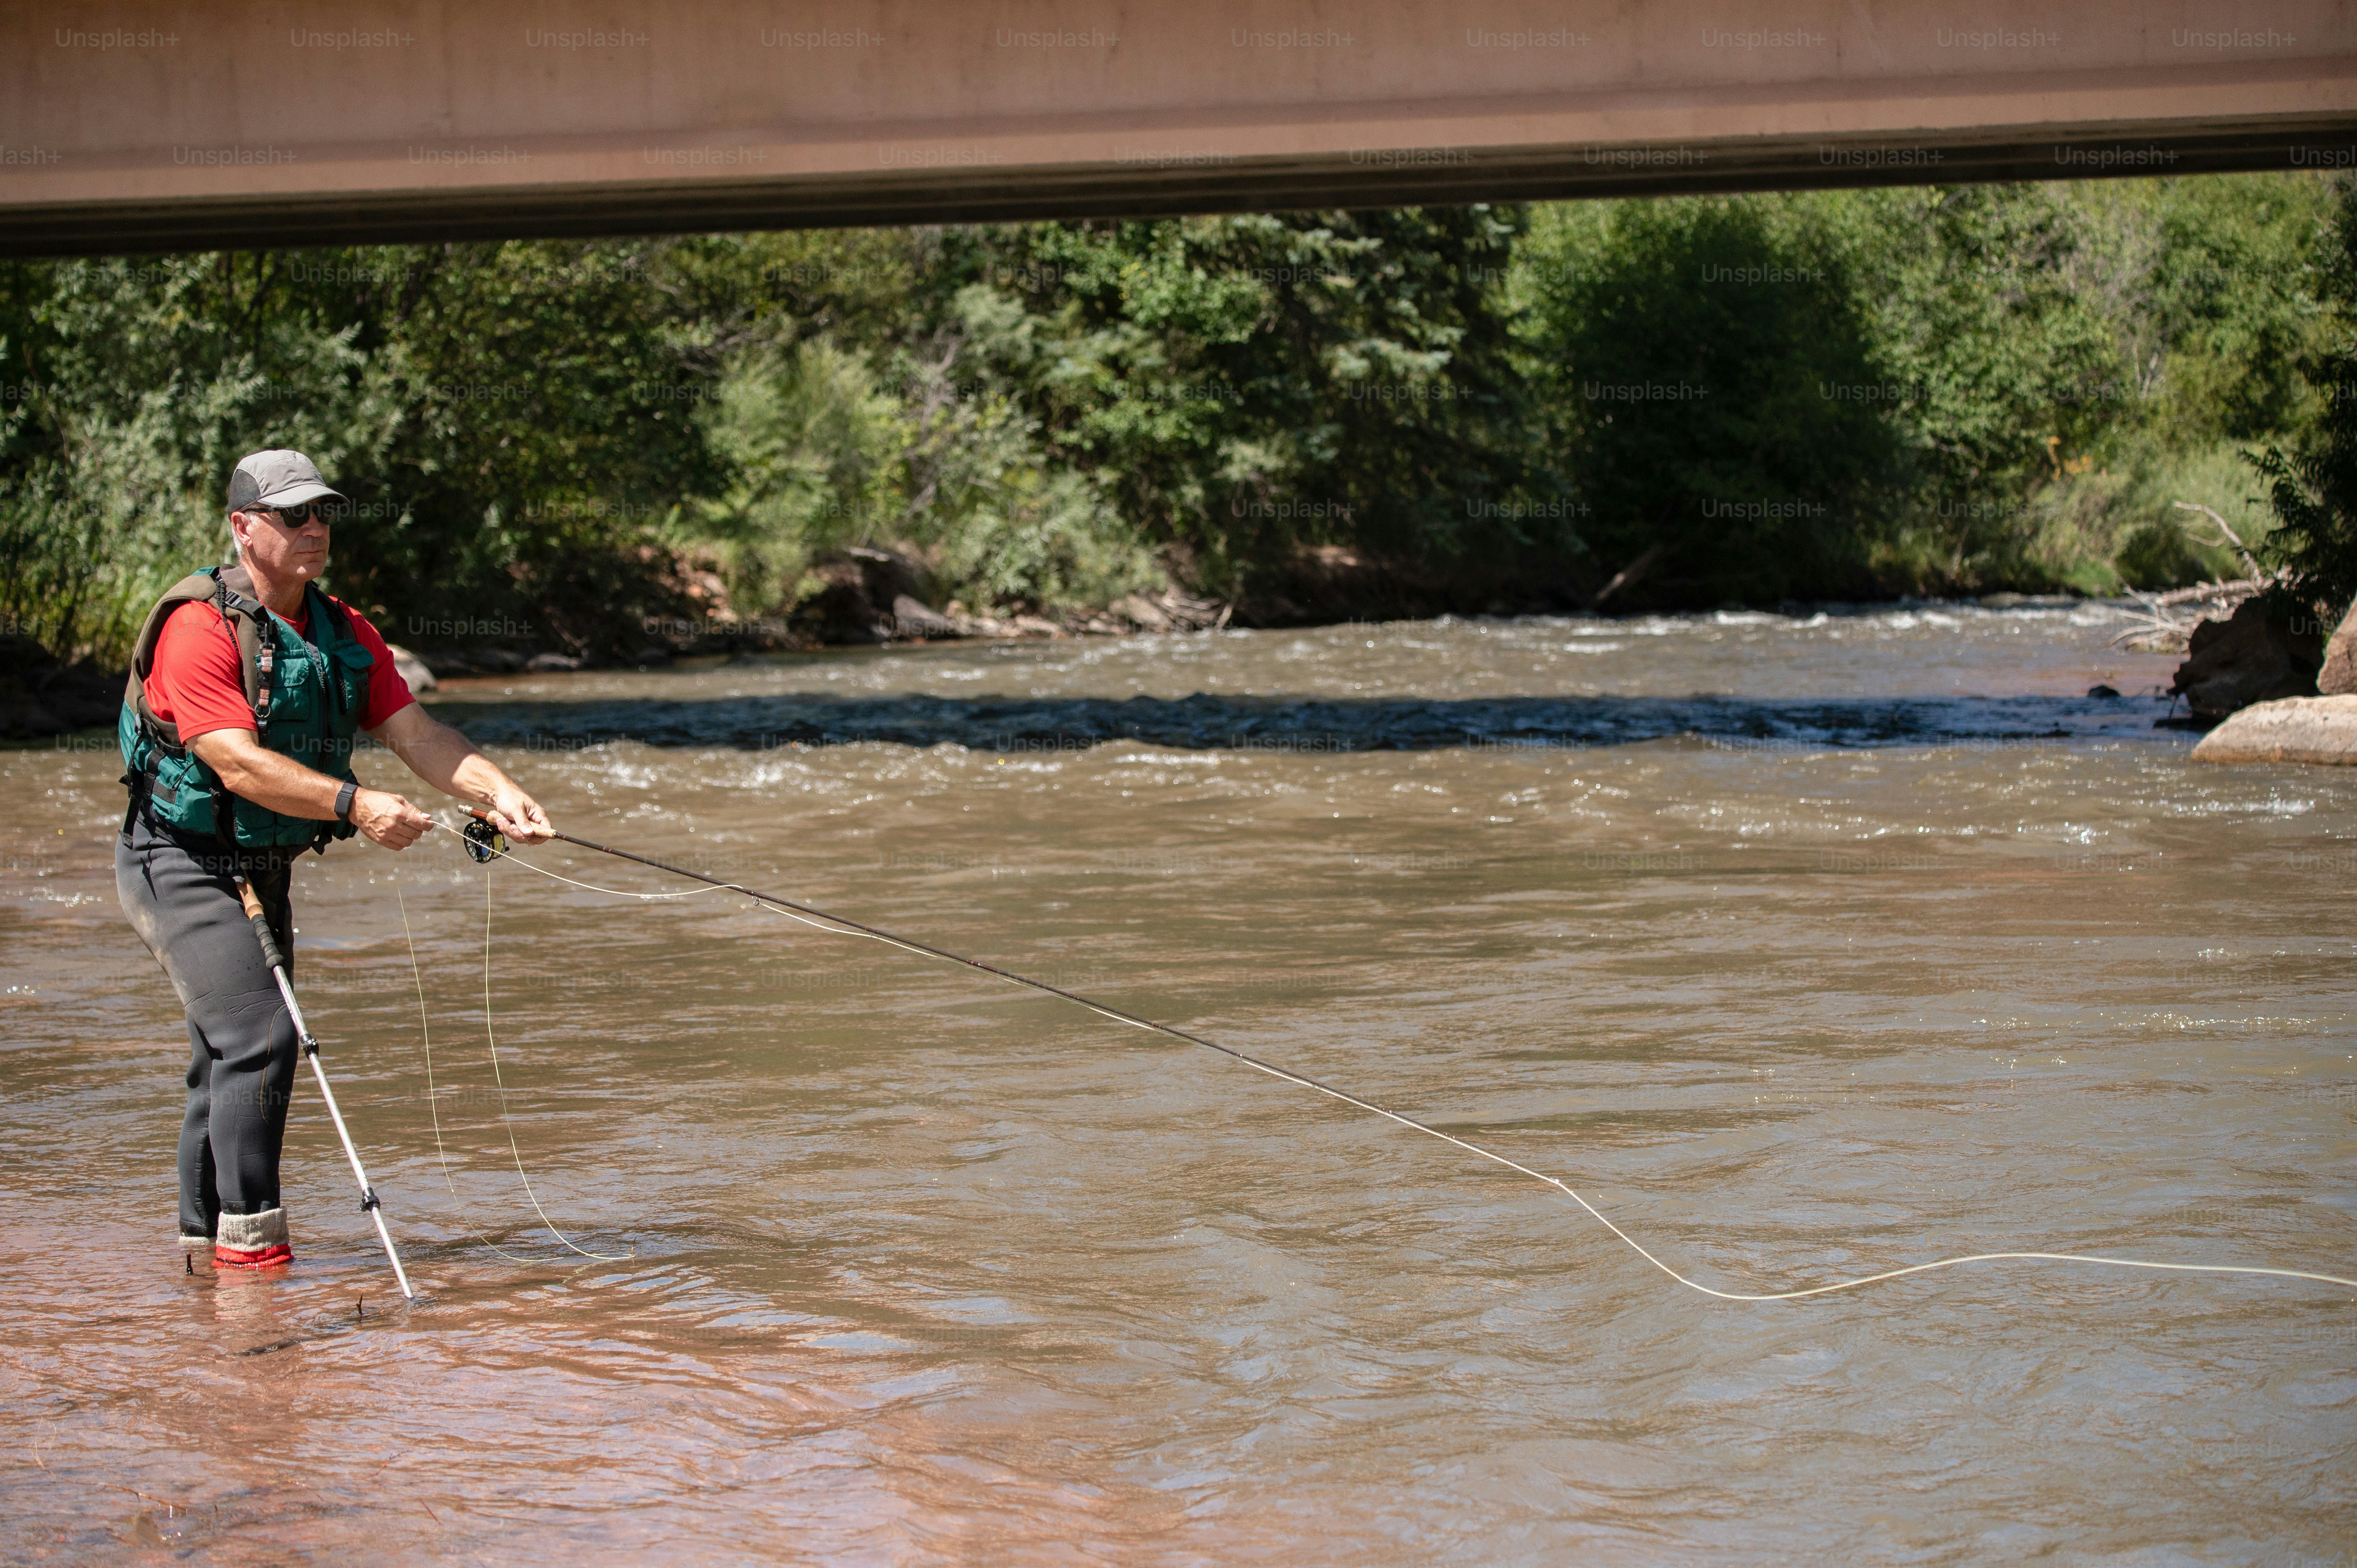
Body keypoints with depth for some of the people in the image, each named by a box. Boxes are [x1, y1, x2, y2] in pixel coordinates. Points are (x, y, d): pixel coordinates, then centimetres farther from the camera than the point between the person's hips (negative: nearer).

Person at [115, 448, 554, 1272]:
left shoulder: (346, 634, 5)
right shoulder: (200, 626, -20)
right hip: (182, 862, -8)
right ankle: (247, 1238, -14)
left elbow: (416, 733, -2)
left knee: (232, 1058, 14)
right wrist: (356, 805, -35)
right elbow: (238, 764, -28)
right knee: (258, 1038, -19)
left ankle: (205, 1237, 24)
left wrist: (497, 791, -19)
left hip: (265, 872, 8)